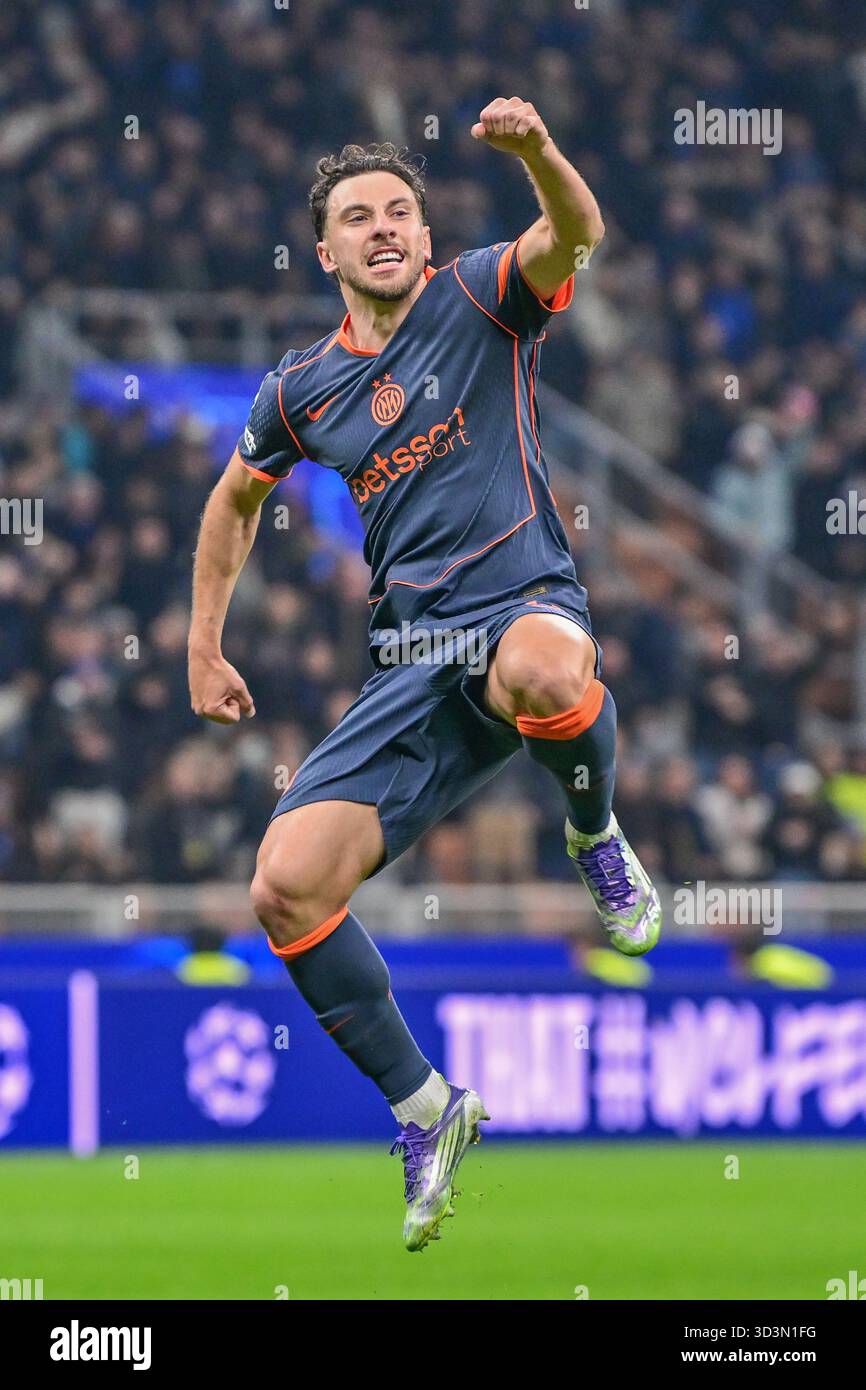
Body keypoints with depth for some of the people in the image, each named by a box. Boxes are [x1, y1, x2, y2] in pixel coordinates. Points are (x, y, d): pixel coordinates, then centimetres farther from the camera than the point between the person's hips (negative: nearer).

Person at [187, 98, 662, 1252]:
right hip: (414, 667, 4)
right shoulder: (301, 390, 14)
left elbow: (575, 234, -18)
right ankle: (427, 1113, 6)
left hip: (526, 608, -4)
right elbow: (234, 502, 32)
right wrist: (204, 650, 27)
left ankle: (596, 831, -8)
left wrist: (537, 150, -38)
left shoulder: (480, 299, 3)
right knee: (286, 887, -14)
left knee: (542, 672, -45)